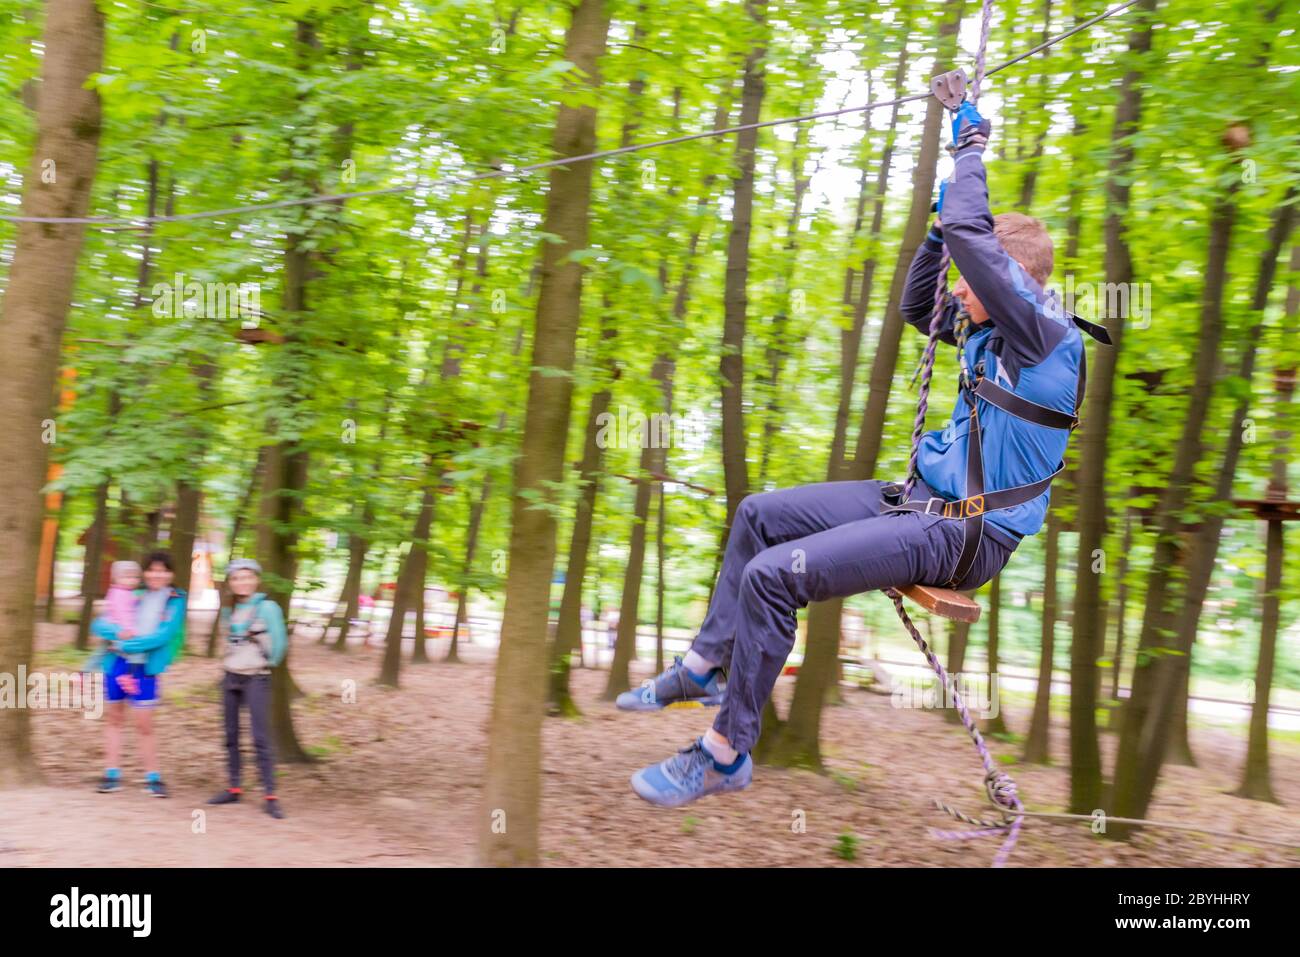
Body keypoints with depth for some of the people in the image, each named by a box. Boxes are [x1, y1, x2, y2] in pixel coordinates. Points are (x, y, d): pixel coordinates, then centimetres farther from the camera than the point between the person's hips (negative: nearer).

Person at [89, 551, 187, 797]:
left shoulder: (175, 601, -1)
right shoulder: (135, 597, 9)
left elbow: (164, 634, -15)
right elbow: (99, 625, 5)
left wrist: (126, 645, -16)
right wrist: (117, 632, -17)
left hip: (145, 668, -4)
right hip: (116, 663, 4)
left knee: (144, 726, -1)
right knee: (114, 719, 11)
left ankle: (153, 778, 11)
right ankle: (112, 775, 20)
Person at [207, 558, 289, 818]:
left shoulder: (267, 607, -10)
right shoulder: (229, 609, 8)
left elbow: (280, 642, -7)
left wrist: (267, 663, 3)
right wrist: (228, 661, 11)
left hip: (256, 679, -6)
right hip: (230, 677, 6)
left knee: (261, 738, -10)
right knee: (231, 736, 9)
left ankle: (270, 795, -9)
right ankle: (234, 788, 19)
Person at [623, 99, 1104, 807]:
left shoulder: (1046, 335, -18)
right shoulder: (992, 330, 10)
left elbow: (968, 232, -25)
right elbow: (917, 306, 26)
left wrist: (972, 148, -9)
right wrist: (941, 221, 13)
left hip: (965, 534, -10)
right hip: (920, 501, 10)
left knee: (774, 574, -23)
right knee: (758, 515, 14)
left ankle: (726, 754, -10)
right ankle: (706, 666, 21)